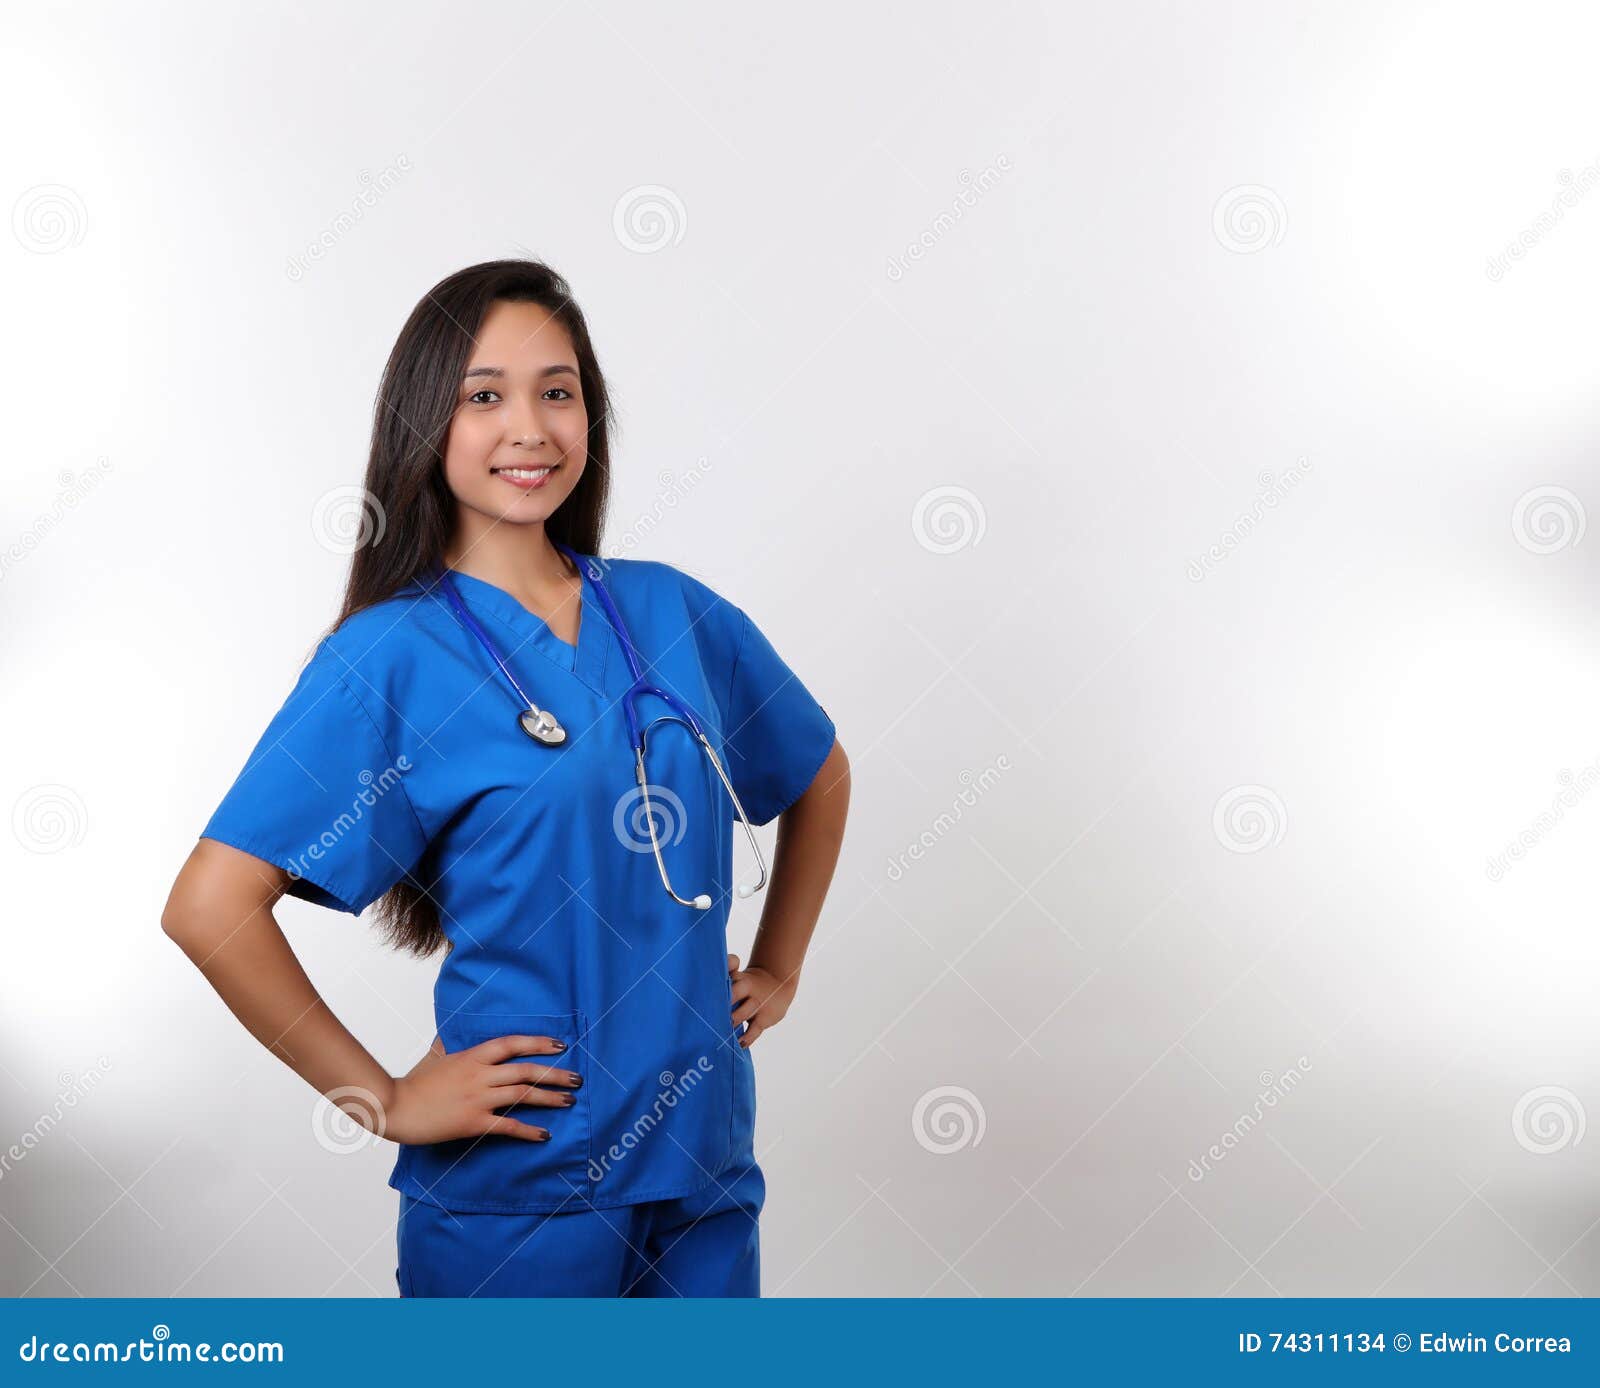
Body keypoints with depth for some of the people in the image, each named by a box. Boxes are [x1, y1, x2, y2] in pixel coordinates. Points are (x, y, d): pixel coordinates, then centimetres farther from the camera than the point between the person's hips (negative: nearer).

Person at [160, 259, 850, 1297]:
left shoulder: (672, 614, 4)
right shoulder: (393, 657, -10)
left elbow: (820, 775, 20)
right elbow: (211, 907, -17)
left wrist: (778, 970, 13)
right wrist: (386, 1099, -14)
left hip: (705, 1162, 5)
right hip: (516, 1190, -4)